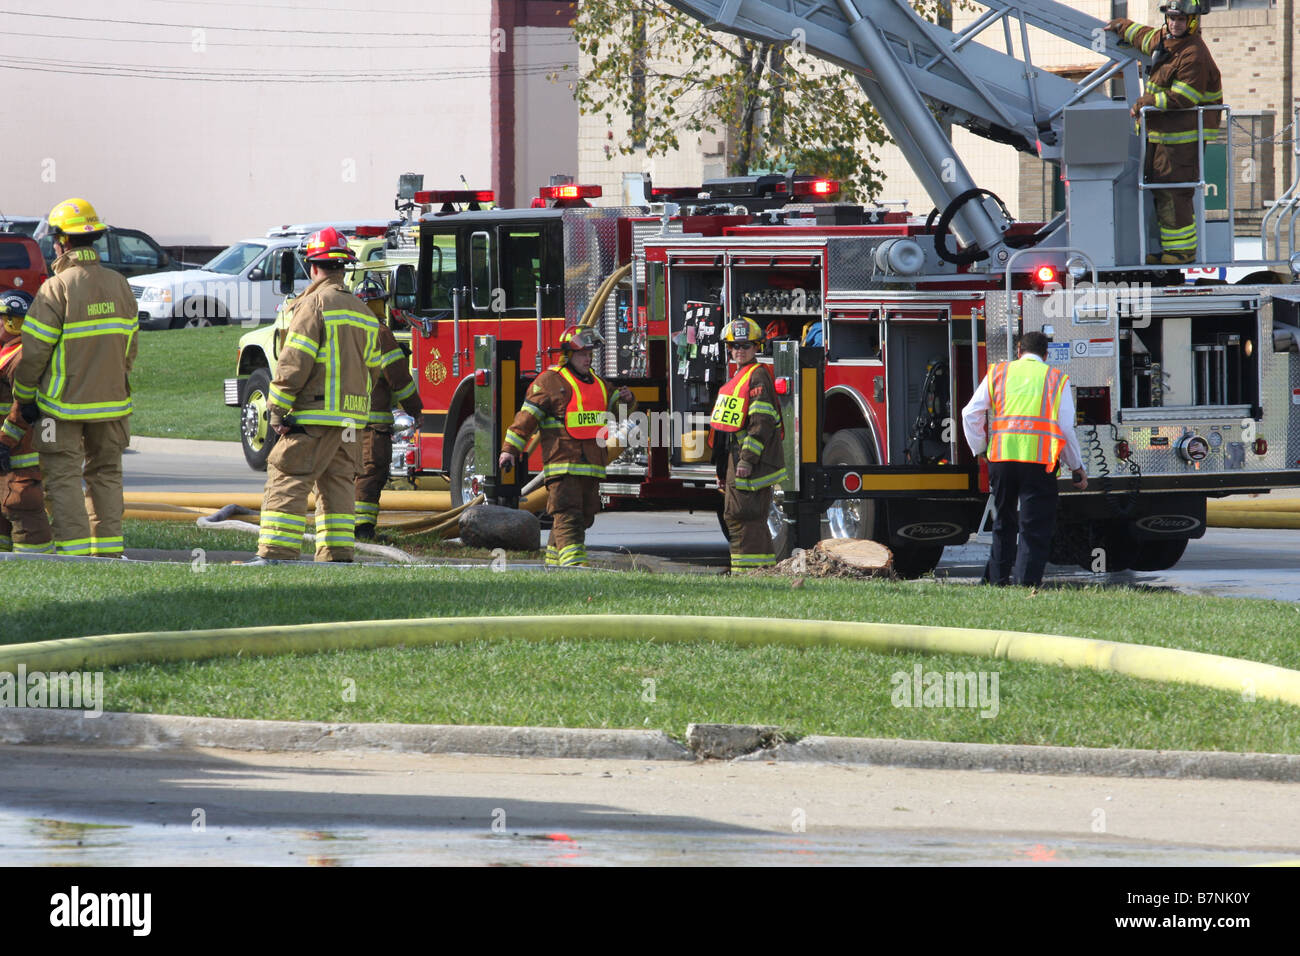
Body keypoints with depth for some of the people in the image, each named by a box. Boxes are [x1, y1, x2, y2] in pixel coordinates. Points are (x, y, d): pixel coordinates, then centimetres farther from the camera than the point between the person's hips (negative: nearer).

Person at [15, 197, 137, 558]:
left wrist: (24, 396, -2)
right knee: (106, 476, 14)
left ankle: (75, 551, -7)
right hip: (111, 402, 6)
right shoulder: (119, 285, 3)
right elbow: (130, 345, 10)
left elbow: (34, 351, -14)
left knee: (63, 478, -1)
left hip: (64, 405, -6)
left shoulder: (57, 289, -16)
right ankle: (109, 551, 14)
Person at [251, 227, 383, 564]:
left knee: (287, 482, -8)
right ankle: (338, 554, 9)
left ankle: (277, 552, -15)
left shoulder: (316, 304, -8)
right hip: (352, 419, 8)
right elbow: (372, 367, 20)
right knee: (337, 485, 12)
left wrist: (277, 409, -12)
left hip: (315, 414, -8)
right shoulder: (363, 311, 16)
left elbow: (294, 363, -14)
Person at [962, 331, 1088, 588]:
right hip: (1040, 459, -3)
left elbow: (971, 414, 8)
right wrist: (1077, 468, 15)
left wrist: (980, 449, 19)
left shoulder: (998, 373, 14)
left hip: (1002, 456, 3)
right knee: (1036, 525, -1)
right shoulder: (1057, 379, 9)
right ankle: (1027, 578, -10)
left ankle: (998, 576, 21)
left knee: (1004, 521, 18)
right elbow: (1066, 427, 6)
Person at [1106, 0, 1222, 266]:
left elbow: (1181, 99, -23)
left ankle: (1183, 250, -8)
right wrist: (1121, 28, 53)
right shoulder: (1165, 39, 12)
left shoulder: (1194, 56, -18)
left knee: (1175, 194, -11)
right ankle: (1168, 249, 15)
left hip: (1183, 138, -10)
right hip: (1160, 134, 10)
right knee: (1161, 193, 11)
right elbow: (1146, 37, 37)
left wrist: (1145, 103, -11)